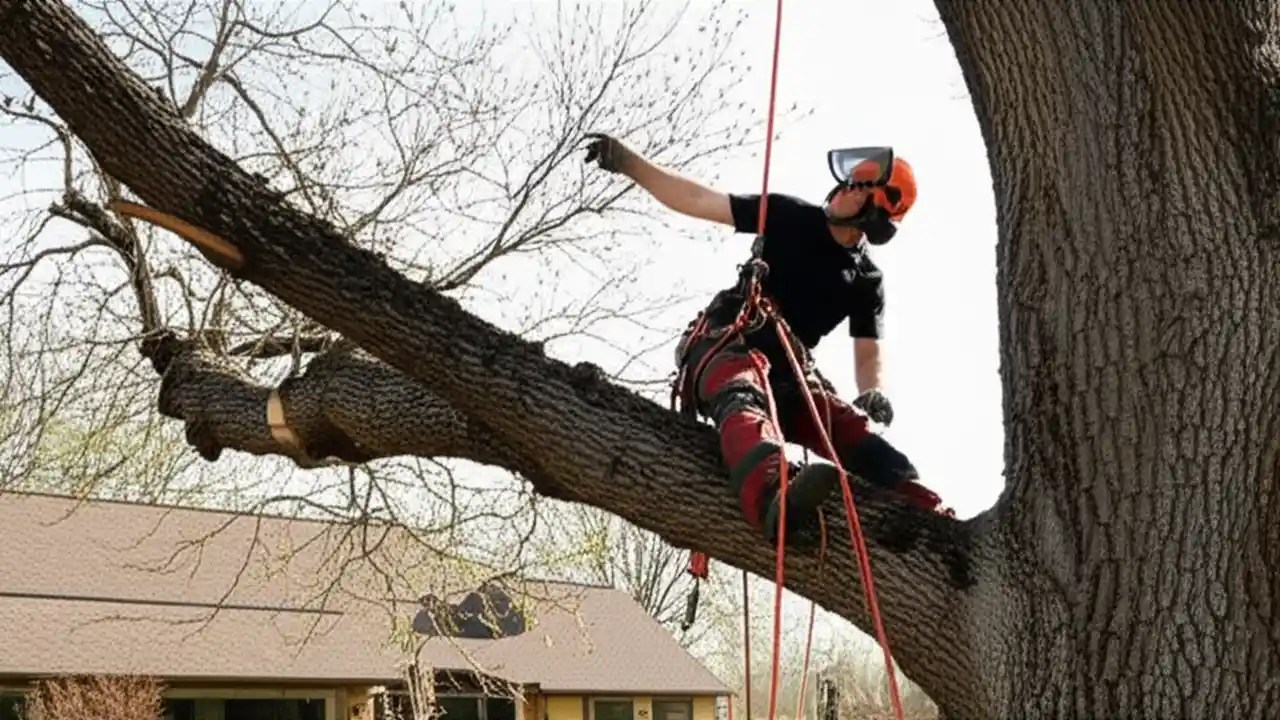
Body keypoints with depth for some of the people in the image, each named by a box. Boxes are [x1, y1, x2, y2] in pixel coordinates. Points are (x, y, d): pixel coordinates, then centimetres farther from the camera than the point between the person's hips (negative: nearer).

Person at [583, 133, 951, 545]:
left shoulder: (866, 282, 10)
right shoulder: (789, 217, 6)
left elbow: (868, 357, 11)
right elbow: (696, 201, 7)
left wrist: (873, 394, -14)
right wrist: (626, 162, 3)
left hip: (789, 371, 4)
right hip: (724, 342, -4)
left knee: (856, 432, -24)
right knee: (746, 401, -40)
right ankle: (774, 500, -72)